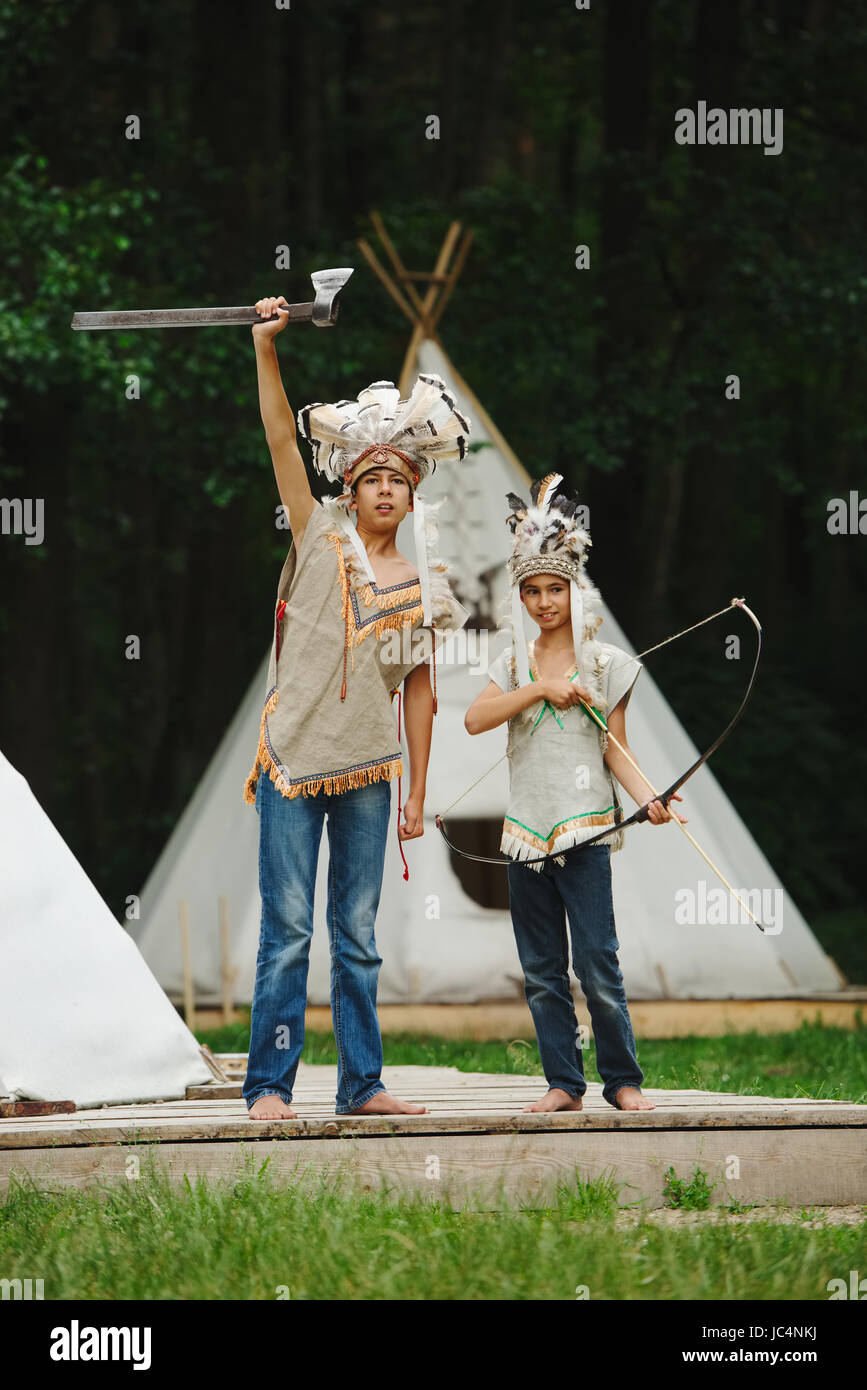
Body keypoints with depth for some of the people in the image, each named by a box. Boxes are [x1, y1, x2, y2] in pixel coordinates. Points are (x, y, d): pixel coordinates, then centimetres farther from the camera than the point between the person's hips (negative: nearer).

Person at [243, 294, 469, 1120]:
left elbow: (419, 690, 11)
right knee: (288, 931, -5)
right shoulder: (321, 541, 1)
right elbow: (281, 439, -9)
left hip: (366, 773, 3)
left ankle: (361, 1084, 12)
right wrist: (266, 349, -21)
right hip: (293, 761, -3)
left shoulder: (421, 586, 8)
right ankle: (269, 1084, -2)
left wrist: (417, 793, 10)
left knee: (357, 936, 7)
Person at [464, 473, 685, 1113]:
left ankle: (624, 1079, 0)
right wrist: (540, 688, -14)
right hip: (527, 830, 4)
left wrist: (647, 795, -14)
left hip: (585, 827, -4)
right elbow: (475, 718, -6)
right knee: (542, 970, 5)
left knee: (597, 962, -9)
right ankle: (564, 1082, 11)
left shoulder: (604, 663, 3)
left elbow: (615, 747, 2)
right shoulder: (516, 664, 11)